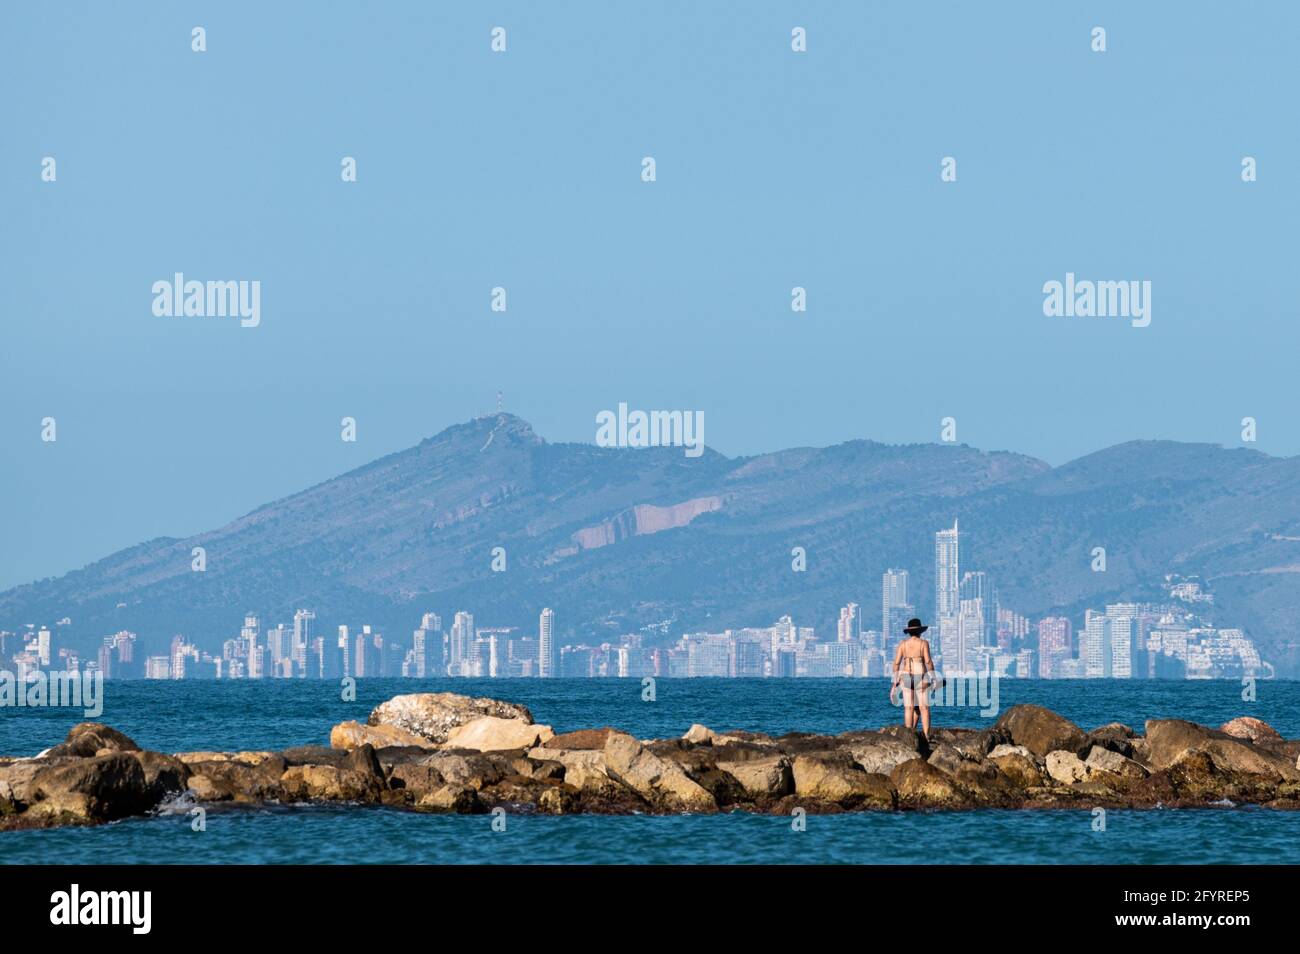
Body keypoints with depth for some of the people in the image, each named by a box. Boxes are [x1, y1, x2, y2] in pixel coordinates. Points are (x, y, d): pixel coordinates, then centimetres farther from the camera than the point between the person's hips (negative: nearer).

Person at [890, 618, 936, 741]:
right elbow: (928, 662, -12)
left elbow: (896, 663, 1)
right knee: (924, 708, 1)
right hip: (920, 678, -3)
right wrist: (933, 679, -7)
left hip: (906, 677, 3)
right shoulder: (923, 643, -6)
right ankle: (926, 737, -6)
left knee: (909, 709, 6)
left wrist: (895, 681, 7)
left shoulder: (903, 644, 4)